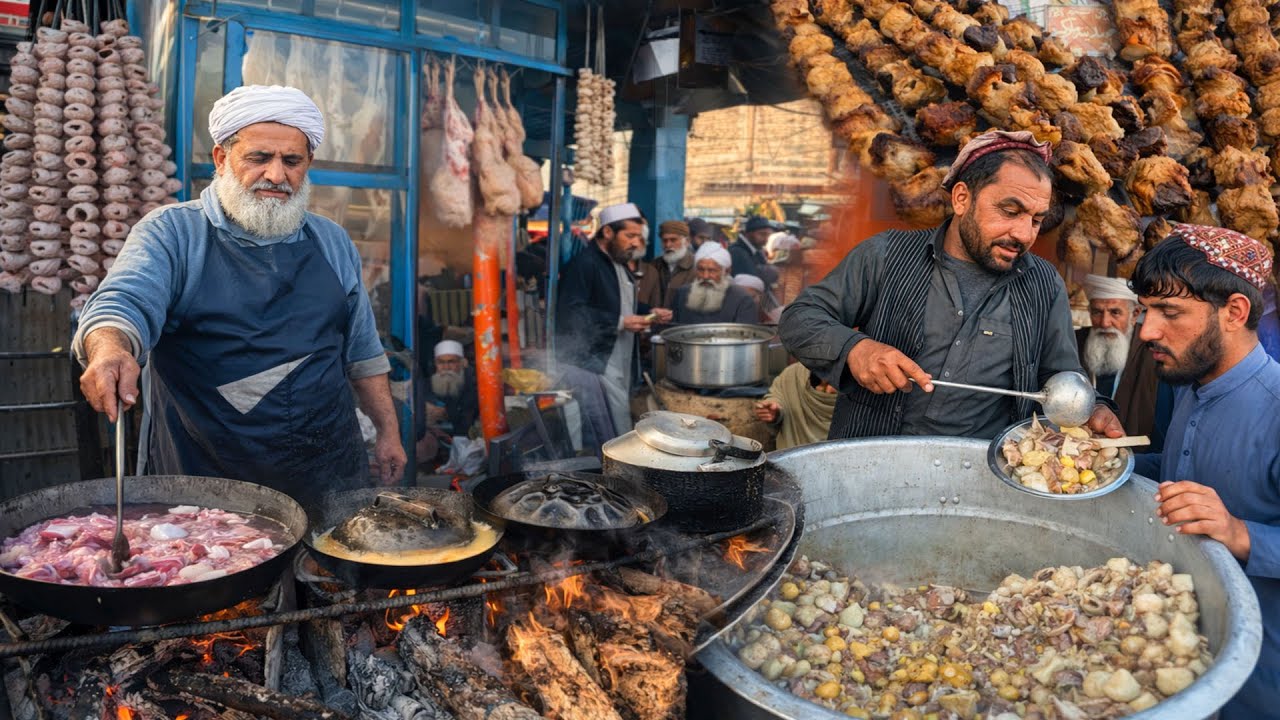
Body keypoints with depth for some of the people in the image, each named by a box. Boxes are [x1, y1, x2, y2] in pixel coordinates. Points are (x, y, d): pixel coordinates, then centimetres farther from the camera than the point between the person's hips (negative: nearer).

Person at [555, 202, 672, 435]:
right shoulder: (583, 264, -14)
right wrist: (620, 323, -24)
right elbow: (571, 313, -23)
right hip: (597, 362, -10)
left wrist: (649, 312, 12)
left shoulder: (619, 264, 18)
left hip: (622, 361, 10)